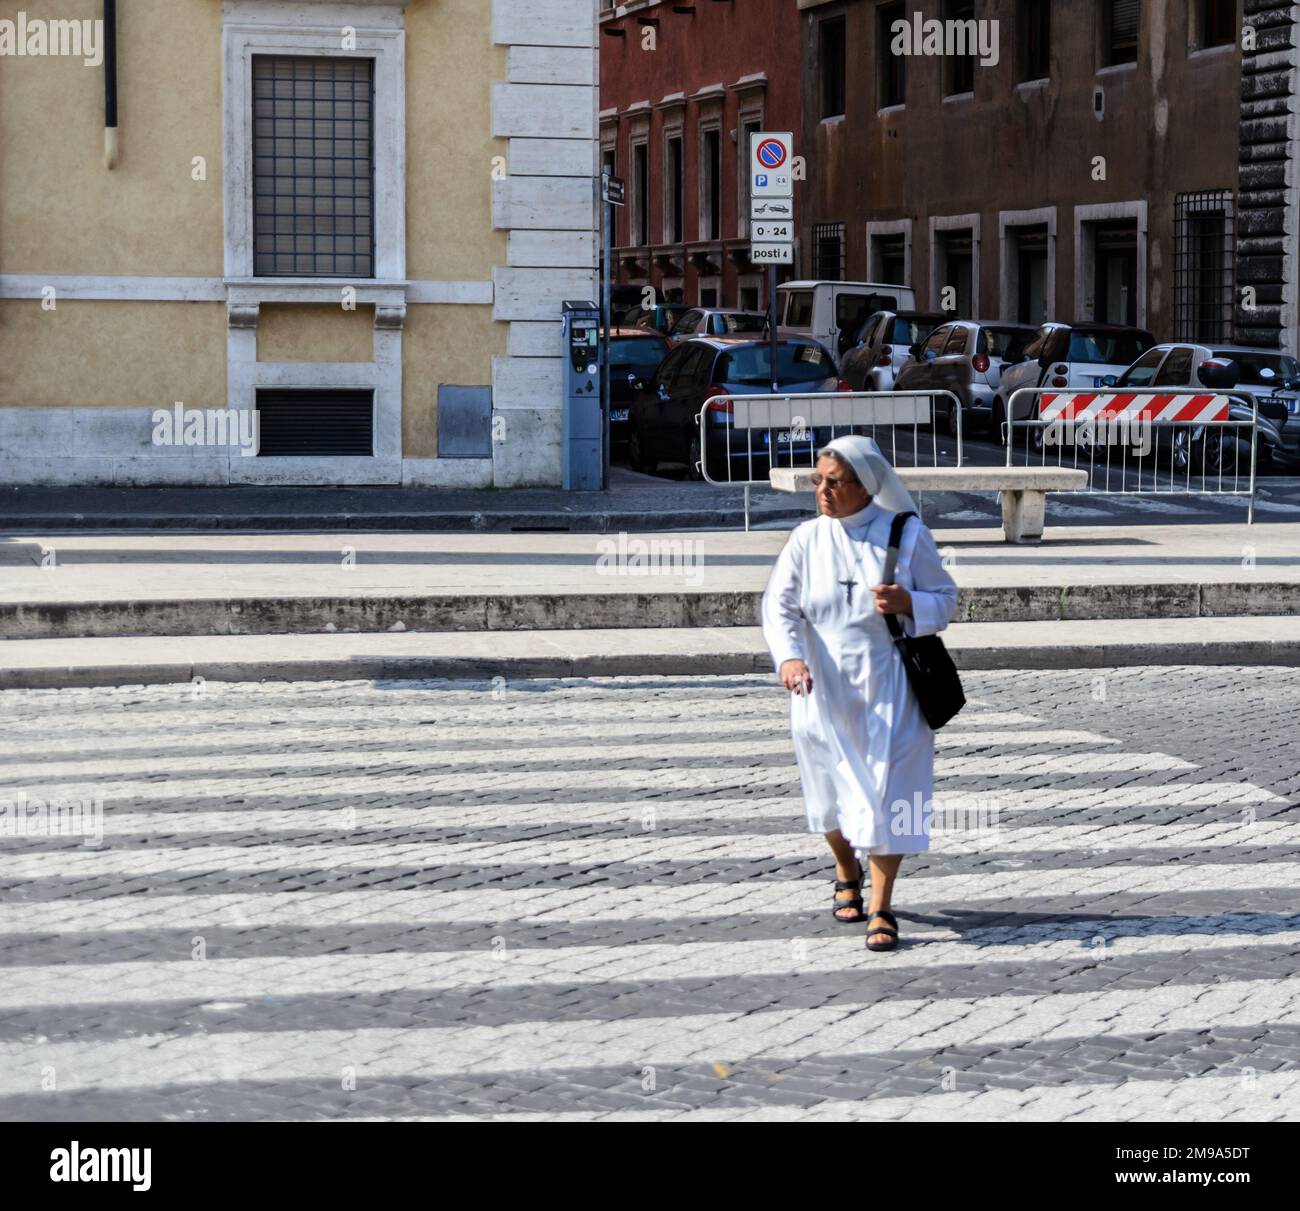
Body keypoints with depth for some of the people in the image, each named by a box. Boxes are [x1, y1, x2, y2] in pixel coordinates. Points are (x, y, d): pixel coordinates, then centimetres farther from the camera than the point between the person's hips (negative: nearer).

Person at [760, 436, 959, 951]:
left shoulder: (907, 535, -4)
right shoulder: (807, 539, 0)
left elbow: (945, 599, 2)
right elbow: (779, 605, -5)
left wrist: (907, 603, -20)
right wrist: (789, 657, -24)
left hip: (887, 690, -2)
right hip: (824, 690, 2)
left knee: (885, 794, -6)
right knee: (833, 790, 14)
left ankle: (881, 909, 4)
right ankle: (847, 873, 43)